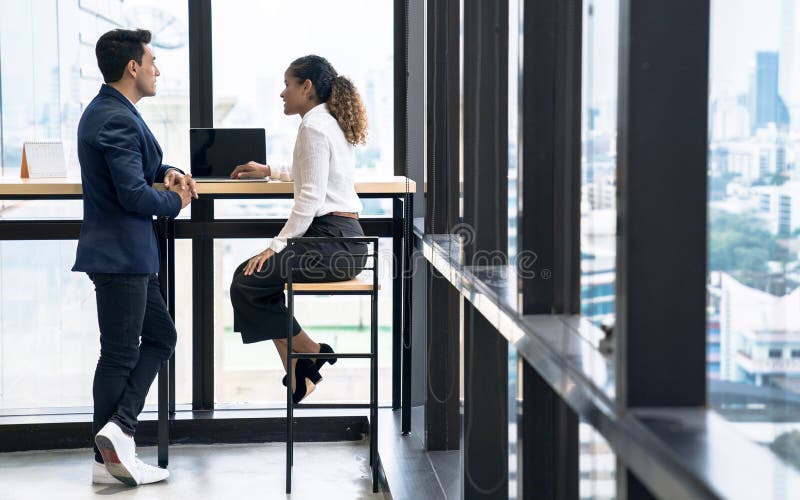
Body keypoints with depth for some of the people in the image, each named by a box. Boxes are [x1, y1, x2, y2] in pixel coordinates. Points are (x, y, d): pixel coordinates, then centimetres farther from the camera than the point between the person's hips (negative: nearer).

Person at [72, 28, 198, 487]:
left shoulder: (104, 111, 12)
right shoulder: (119, 120, -20)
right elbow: (134, 194, -25)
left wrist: (167, 172, 8)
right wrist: (175, 201, -7)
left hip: (129, 253, 10)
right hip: (121, 254, -10)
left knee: (161, 336, 16)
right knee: (120, 354, -2)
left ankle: (118, 427, 9)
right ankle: (109, 458, 6)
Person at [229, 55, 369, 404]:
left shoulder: (314, 125, -10)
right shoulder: (332, 123, 21)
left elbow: (311, 197, -18)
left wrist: (277, 245, -15)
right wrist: (269, 171, 43)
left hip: (333, 241, -10)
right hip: (345, 240, 10)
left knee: (247, 281, -8)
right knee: (258, 278, 14)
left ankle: (310, 351, 2)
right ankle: (297, 375, 8)